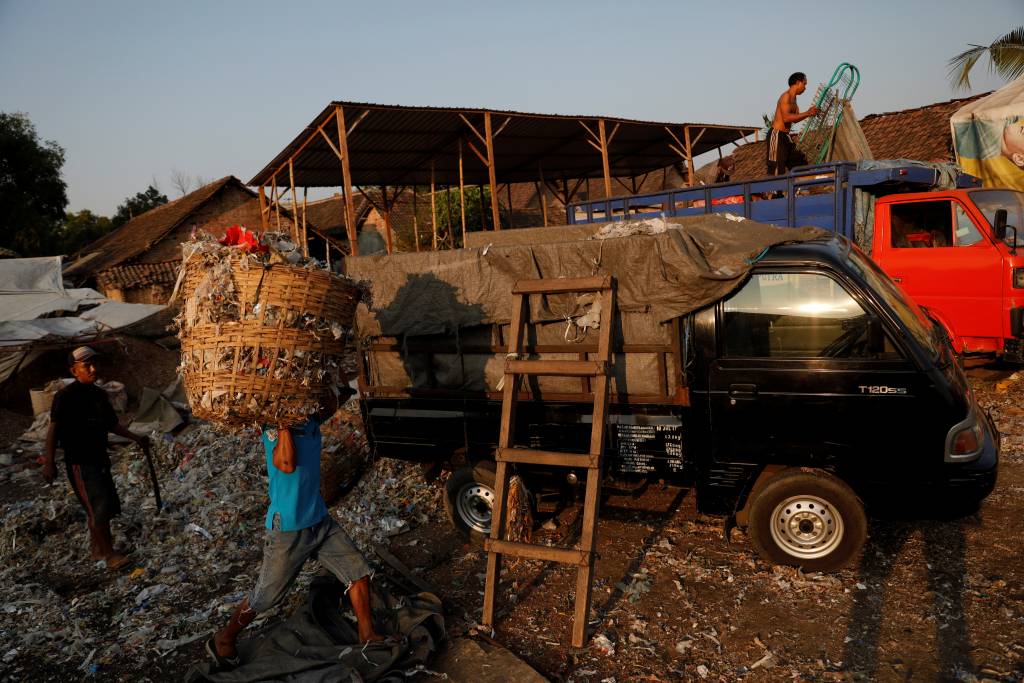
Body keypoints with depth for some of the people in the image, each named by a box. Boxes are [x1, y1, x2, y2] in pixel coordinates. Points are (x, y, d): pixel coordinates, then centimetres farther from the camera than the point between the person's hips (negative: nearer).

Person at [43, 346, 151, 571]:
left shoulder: (99, 394, 8)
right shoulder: (66, 396, -14)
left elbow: (111, 424, 19)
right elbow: (54, 428, -19)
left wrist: (136, 438, 15)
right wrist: (49, 462, -25)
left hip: (100, 459, 8)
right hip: (79, 462, -8)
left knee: (107, 506, 15)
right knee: (99, 508, -10)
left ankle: (96, 548, 33)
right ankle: (109, 554, 0)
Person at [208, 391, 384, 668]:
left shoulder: (311, 417, 1)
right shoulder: (273, 425, -21)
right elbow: (287, 463, -35)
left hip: (320, 520, 6)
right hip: (288, 529, -6)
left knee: (359, 574, 5)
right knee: (263, 599, 10)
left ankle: (368, 636, 23)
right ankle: (223, 640, 37)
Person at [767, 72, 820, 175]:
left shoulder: (793, 98, 18)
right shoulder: (786, 96, -11)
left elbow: (794, 119, 18)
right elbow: (786, 118, -23)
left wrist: (809, 113, 5)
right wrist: (807, 114, -19)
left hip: (785, 136, 10)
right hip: (777, 135, -10)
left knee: (800, 161, 10)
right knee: (777, 169, -14)